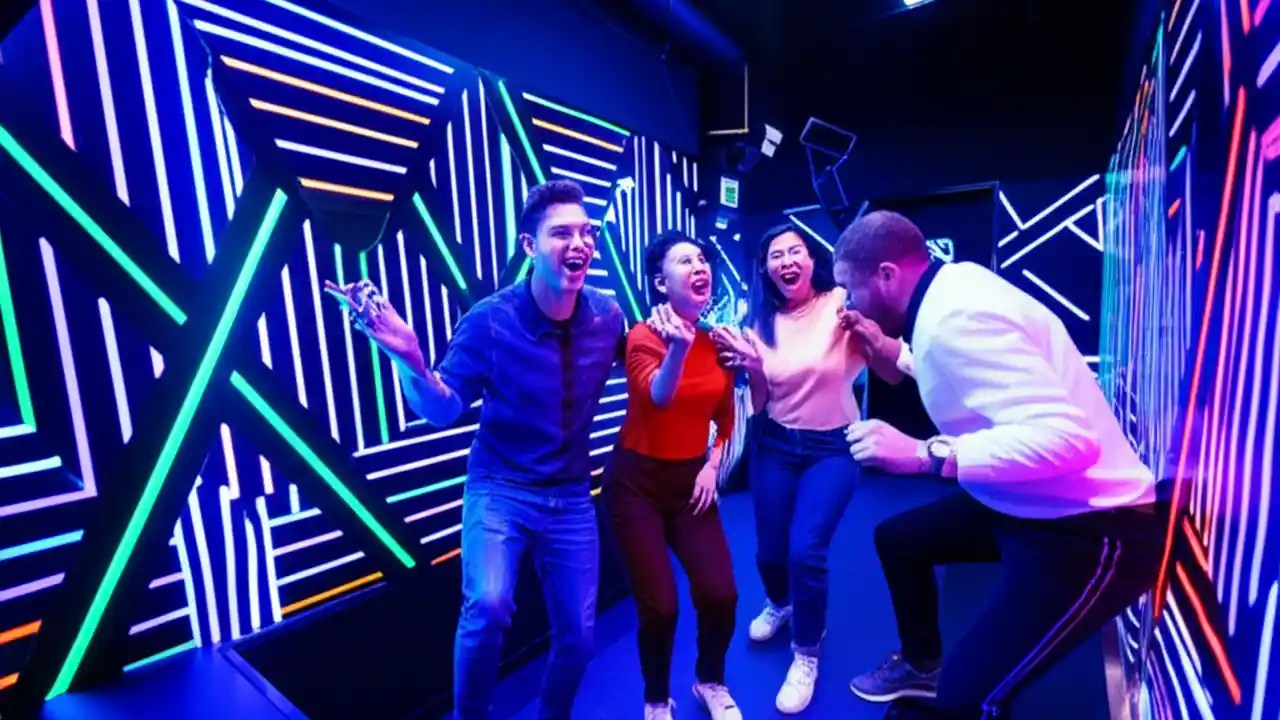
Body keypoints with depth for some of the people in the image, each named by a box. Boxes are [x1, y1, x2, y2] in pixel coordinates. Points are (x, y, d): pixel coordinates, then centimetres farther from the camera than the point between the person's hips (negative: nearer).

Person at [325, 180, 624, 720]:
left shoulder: (607, 314, -7)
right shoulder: (491, 319, -15)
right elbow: (443, 411, -14)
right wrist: (410, 359, -31)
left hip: (571, 497, 3)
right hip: (499, 489, -2)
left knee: (577, 637, 10)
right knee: (488, 606, -24)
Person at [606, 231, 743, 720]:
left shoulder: (719, 340, 2)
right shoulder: (644, 336, -13)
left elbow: (725, 416, 13)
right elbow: (657, 396, -33)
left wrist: (713, 464, 0)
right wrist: (678, 349, -50)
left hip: (691, 479, 4)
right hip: (637, 481, -4)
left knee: (720, 593, -4)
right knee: (659, 606, -4)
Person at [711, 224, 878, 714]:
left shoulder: (842, 303, -11)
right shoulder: (761, 323, 0)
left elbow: (894, 374, -16)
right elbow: (759, 405, 2)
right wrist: (753, 368, -17)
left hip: (833, 448, -3)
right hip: (775, 447, 3)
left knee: (805, 550, -14)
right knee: (769, 550, 10)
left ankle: (806, 656, 17)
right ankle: (779, 604, 48)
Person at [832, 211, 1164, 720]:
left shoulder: (955, 316, -28)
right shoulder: (951, 290, 1)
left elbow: (1068, 437, -36)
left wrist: (923, 453, -36)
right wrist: (891, 349, 12)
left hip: (1086, 528, -10)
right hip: (1027, 503, 10)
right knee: (897, 537, 21)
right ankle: (922, 667, 41)